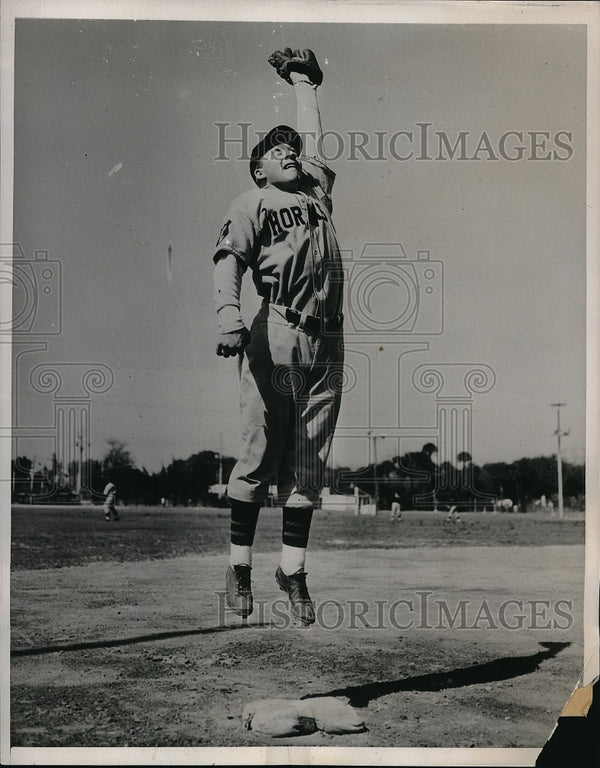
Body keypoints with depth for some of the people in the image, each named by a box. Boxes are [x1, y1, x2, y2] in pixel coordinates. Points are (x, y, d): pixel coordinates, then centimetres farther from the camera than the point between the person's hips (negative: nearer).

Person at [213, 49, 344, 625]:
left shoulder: (317, 188, 24)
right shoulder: (251, 204, 9)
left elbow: (312, 134, 39)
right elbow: (228, 260, -5)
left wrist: (303, 79, 49)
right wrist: (228, 312, -23)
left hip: (327, 341, 5)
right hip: (275, 337, -5)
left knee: (309, 463, 2)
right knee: (260, 453, -5)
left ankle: (293, 569, 7)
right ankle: (239, 567, 4)